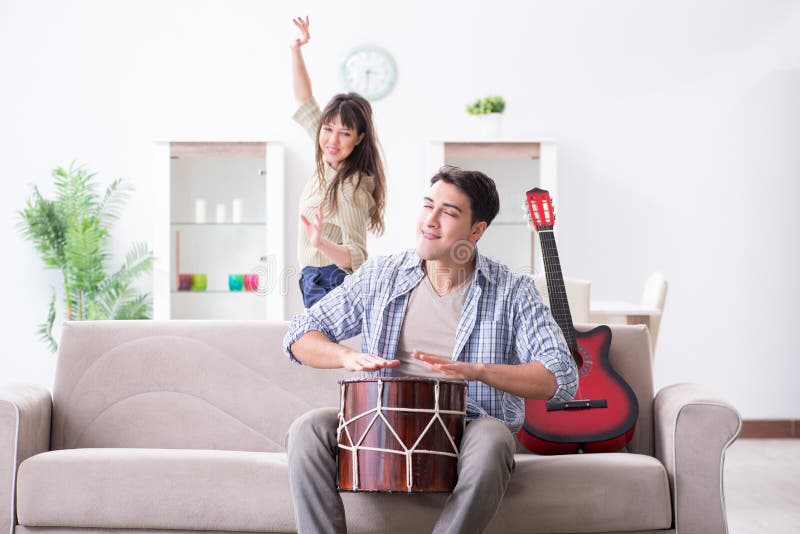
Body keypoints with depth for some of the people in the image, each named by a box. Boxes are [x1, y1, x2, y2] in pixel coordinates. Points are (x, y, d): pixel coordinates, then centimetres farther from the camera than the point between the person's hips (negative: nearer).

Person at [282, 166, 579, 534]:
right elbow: (301, 337, 8)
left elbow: (562, 378, -12)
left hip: (469, 428, -2)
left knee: (491, 440, -37)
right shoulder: (380, 276, 5)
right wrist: (348, 356, -15)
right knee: (308, 431, -24)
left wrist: (477, 370, -26)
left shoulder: (511, 291, -3)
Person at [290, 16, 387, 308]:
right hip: (315, 283, 8)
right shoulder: (330, 162, 1)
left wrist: (320, 242, -42)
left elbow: (357, 258, -25)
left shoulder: (351, 188, -22)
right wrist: (296, 50, 3)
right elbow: (305, 99, 10)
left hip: (332, 286, -8)